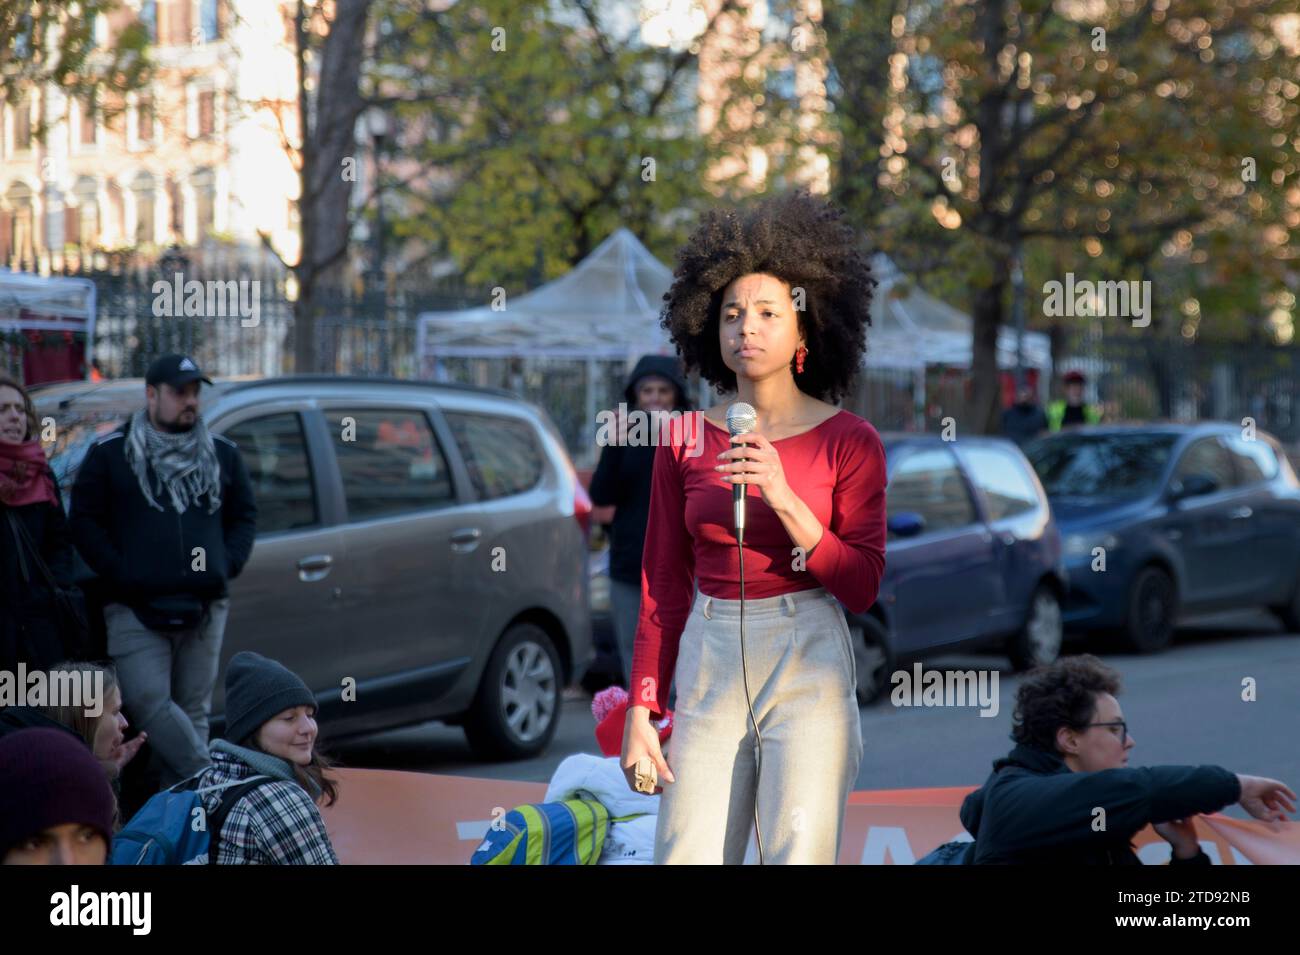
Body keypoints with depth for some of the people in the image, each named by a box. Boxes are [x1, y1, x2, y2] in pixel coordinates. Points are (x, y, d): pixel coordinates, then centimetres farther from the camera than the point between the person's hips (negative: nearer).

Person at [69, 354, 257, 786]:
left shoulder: (223, 453, 14)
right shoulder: (109, 453, 5)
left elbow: (244, 515, 21)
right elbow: (85, 521, 3)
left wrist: (228, 564, 5)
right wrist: (118, 573, -7)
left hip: (205, 605, 3)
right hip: (135, 609, -3)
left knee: (193, 710, 4)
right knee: (149, 700, -18)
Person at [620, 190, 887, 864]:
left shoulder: (849, 443, 0)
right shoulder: (686, 440, 7)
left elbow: (861, 589, -5)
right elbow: (663, 582, 10)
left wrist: (784, 499, -17)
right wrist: (641, 711, 6)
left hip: (809, 665, -2)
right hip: (708, 664, 2)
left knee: (798, 855, -10)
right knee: (686, 856, -3)